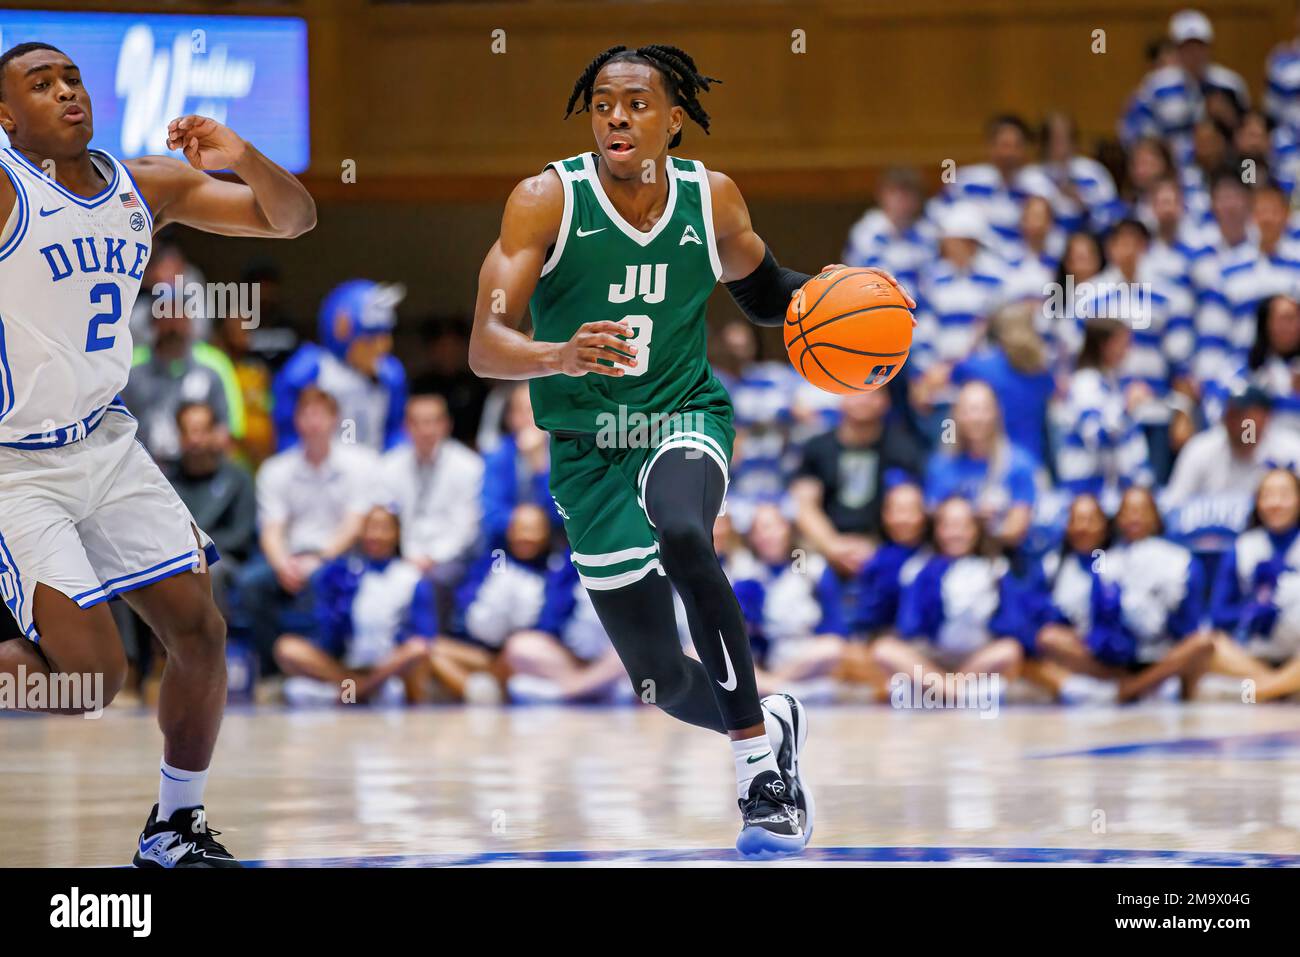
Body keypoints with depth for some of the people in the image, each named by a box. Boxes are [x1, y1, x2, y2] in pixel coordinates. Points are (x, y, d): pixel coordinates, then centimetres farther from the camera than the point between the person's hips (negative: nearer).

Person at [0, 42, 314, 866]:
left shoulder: (147, 186, 5)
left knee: (201, 629, 4)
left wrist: (242, 158, -12)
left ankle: (176, 827, 20)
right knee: (93, 673, -15)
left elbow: (293, 218, 7)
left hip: (108, 446, 7)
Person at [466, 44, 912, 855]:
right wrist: (561, 356, -43)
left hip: (685, 418, 0)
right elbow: (486, 345, -22)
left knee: (683, 537, -37)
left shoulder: (713, 199, -6)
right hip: (589, 446, 0)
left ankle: (758, 752, -27)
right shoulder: (547, 201, -15)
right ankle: (773, 726, 39)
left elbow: (760, 287, 17)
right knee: (663, 680, 5)